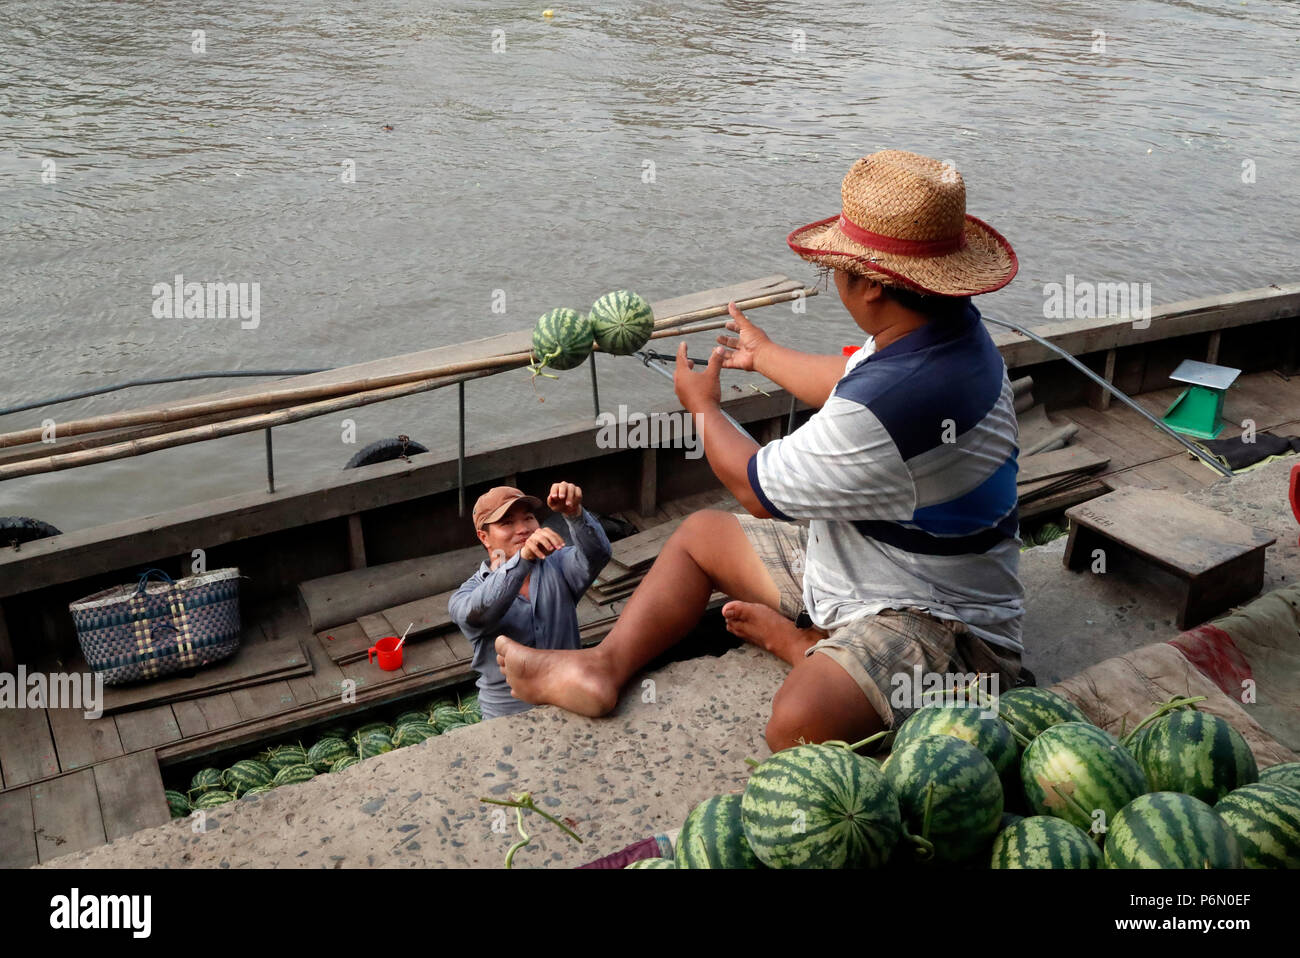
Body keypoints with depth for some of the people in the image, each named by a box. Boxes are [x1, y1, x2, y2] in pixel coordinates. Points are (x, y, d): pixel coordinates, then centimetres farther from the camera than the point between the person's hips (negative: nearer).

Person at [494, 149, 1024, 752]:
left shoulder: (895, 401, -35)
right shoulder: (947, 326, -4)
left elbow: (758, 490, -20)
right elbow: (850, 384, 19)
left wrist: (702, 405, -1)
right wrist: (764, 355, 35)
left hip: (933, 618, -10)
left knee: (800, 722, -39)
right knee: (699, 532, 14)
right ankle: (604, 666, 7)